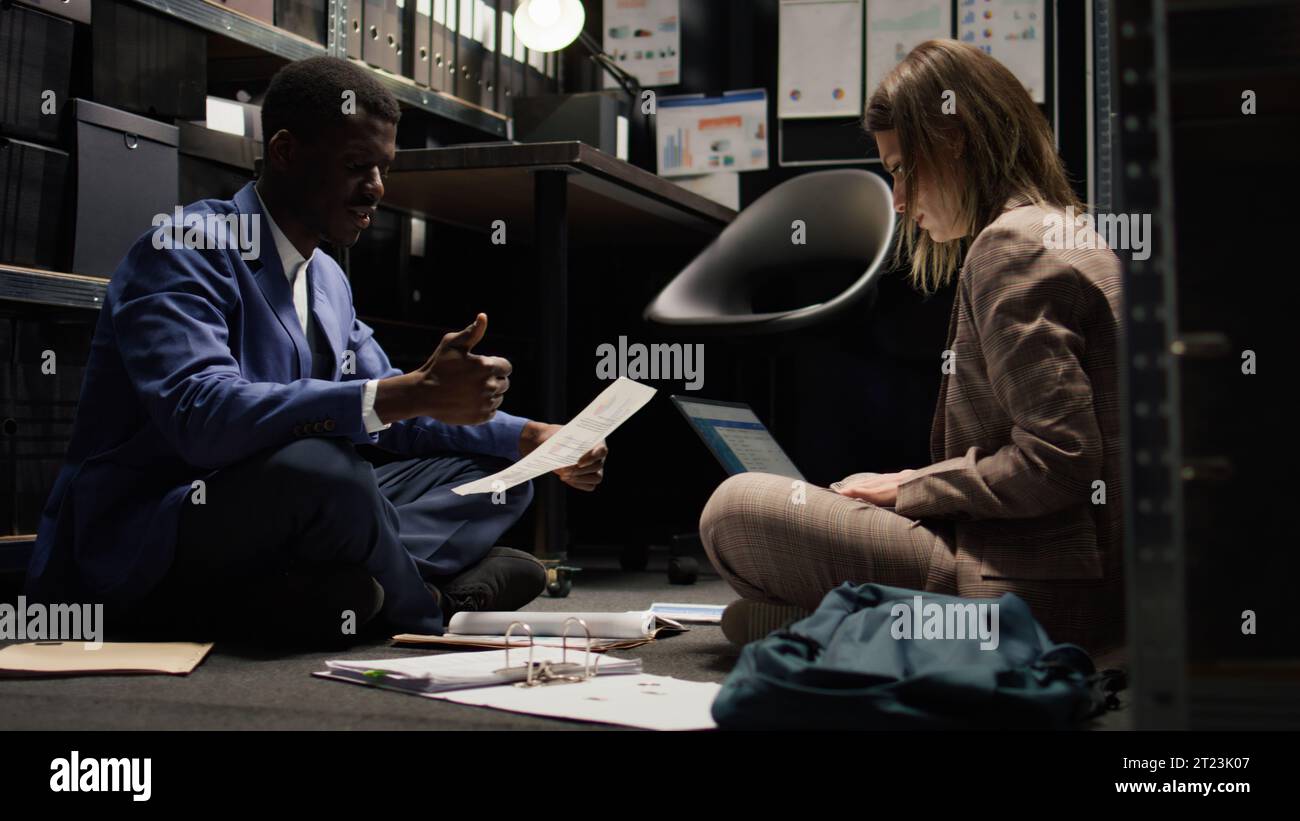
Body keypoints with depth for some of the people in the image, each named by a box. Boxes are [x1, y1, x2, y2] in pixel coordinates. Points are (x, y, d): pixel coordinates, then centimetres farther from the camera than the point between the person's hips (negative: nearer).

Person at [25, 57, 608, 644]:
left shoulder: (329, 281, 14)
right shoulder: (187, 250, -13)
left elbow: (385, 415, 19)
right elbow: (200, 416, -30)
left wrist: (532, 439, 3)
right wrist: (413, 393, -35)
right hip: (136, 552, -9)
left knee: (494, 470, 7)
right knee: (319, 467, -37)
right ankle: (425, 605, -8)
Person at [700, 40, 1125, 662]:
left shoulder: (1011, 246, -14)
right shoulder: (1069, 231, 18)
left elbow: (1055, 462, -22)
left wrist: (910, 488, -8)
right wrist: (914, 485, 13)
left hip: (1032, 597, -11)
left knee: (736, 509, -12)